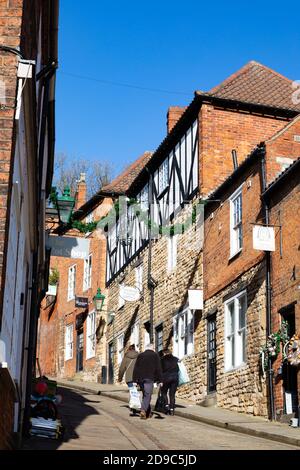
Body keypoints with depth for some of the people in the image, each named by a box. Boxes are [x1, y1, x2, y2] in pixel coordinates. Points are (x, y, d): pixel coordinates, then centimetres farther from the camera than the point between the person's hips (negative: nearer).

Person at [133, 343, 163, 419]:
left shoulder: (140, 355, 15)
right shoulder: (155, 355, 5)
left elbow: (135, 369, 11)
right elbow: (158, 368, 0)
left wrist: (135, 380, 11)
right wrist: (159, 380, 1)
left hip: (140, 378, 4)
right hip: (149, 378, -4)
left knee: (145, 395, 16)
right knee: (147, 395, -7)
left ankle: (148, 412, 17)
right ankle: (143, 410, -27)